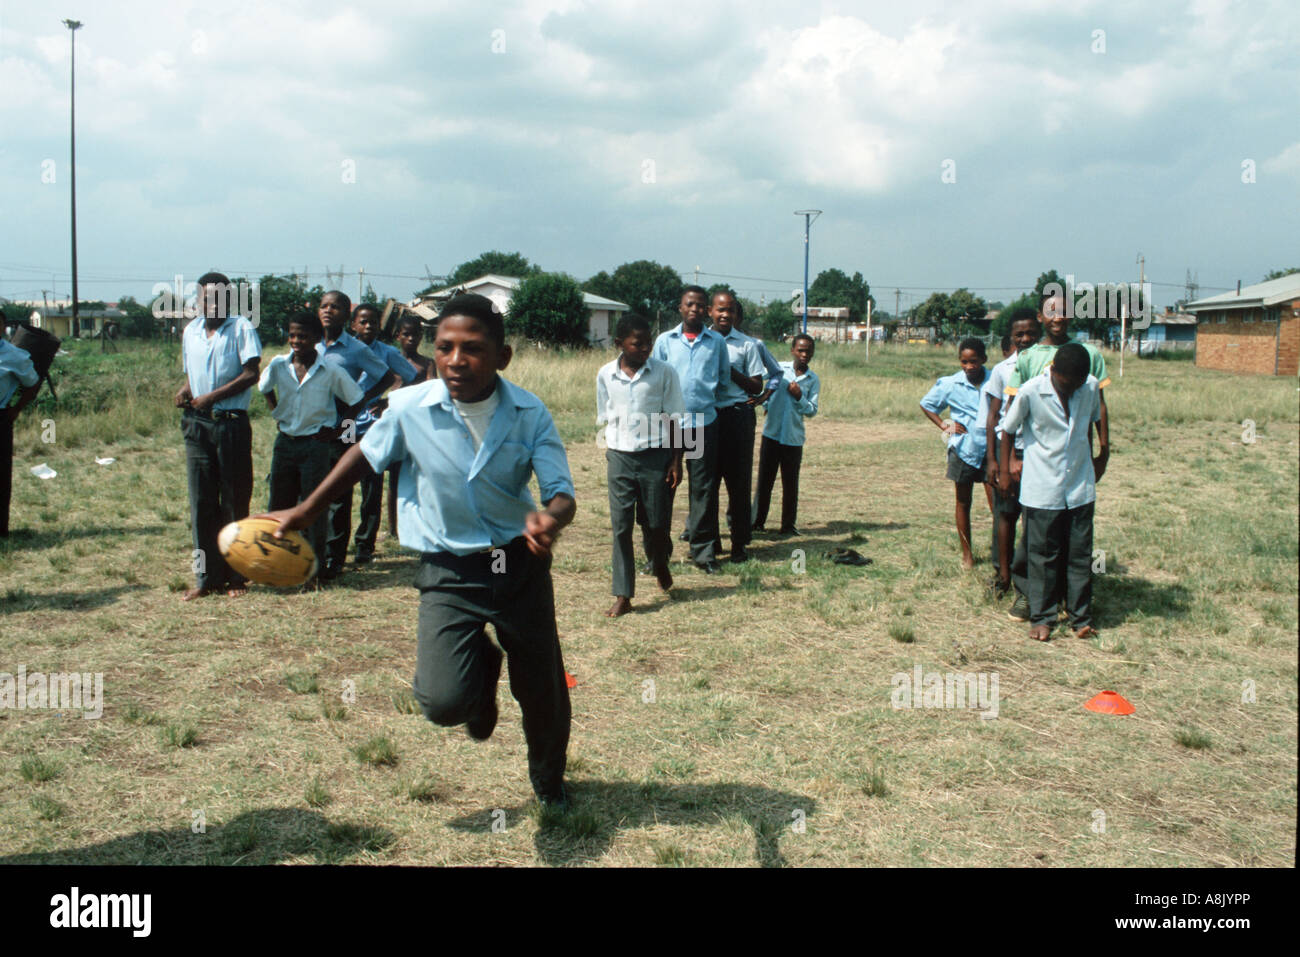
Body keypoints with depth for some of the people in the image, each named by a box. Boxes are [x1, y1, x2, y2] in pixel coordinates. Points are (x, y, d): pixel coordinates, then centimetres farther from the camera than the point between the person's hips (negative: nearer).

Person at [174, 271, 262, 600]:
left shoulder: (242, 329, -3)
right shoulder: (190, 331, 14)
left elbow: (250, 374, -12)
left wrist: (212, 397, -16)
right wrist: (185, 392, 2)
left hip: (231, 423, -5)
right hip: (197, 425, 5)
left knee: (235, 501, 2)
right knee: (201, 502, 4)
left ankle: (235, 575, 10)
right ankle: (206, 576, 10)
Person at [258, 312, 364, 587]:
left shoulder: (331, 371, -10)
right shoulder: (278, 365, -1)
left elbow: (356, 399, 2)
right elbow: (265, 388, 21)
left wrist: (339, 430, 0)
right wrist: (277, 415, 12)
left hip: (315, 444, -4)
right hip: (285, 441, 4)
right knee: (278, 505, 8)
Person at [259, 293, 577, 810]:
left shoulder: (530, 414, -13)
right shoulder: (410, 408, -13)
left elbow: (562, 492, -15)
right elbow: (364, 455, 6)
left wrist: (550, 517, -40)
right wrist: (304, 512, 11)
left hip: (520, 564, 1)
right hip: (448, 572, -1)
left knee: (543, 691, 13)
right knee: (443, 701, -18)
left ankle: (549, 778, 48)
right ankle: (482, 667, 22)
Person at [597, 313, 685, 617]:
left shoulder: (663, 372, -4)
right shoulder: (606, 375, 1)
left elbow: (673, 420, 1)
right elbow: (606, 419, 11)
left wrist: (676, 461, -2)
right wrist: (610, 458, 12)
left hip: (655, 456, -1)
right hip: (619, 457, 1)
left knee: (657, 523, 6)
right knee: (620, 525, 0)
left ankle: (660, 565, 39)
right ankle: (623, 596, 5)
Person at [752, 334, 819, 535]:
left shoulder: (813, 380, 4)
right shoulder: (779, 368, 1)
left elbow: (812, 411, 2)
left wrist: (799, 397, -14)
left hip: (794, 438, 1)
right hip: (771, 434, -1)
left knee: (790, 485, 5)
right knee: (764, 481, 3)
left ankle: (788, 525, 16)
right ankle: (757, 522, 12)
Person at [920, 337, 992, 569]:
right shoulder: (951, 384, -3)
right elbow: (926, 404, 13)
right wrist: (944, 425, 1)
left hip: (991, 448, -1)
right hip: (963, 450, 1)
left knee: (997, 502, -8)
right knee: (963, 502, 11)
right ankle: (967, 553, 22)